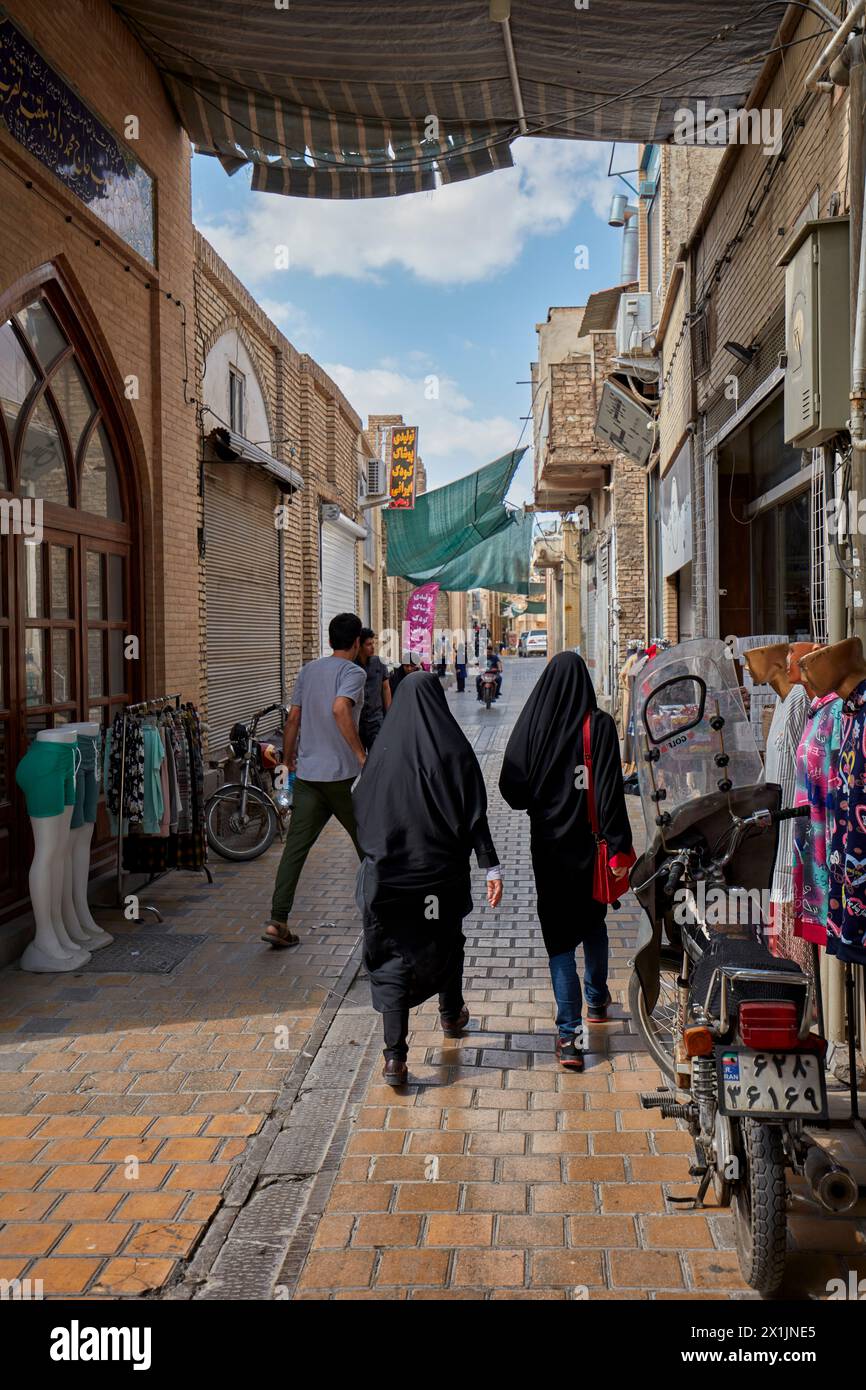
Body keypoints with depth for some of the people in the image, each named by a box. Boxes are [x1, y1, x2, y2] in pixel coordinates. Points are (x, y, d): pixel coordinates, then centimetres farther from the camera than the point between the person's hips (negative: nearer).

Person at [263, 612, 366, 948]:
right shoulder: (353, 672, -7)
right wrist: (361, 755, -23)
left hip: (307, 773, 5)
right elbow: (340, 709, -26)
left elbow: (293, 718, 14)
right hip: (342, 774, -5)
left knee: (295, 847, 1)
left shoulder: (308, 670, 12)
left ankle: (277, 921, -6)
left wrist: (288, 756, 26)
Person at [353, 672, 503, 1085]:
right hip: (442, 872, 0)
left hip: (388, 872, 0)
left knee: (392, 957, 3)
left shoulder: (383, 748, -5)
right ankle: (451, 1015, 46)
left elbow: (361, 807, 4)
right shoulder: (454, 750, -10)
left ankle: (395, 1057, -4)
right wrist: (491, 867, -7)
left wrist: (375, 856, 20)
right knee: (447, 940, 23)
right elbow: (474, 815, -11)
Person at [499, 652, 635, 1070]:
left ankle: (569, 1034, -2)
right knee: (592, 918, 23)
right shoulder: (600, 725, -11)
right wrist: (620, 846, -12)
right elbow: (611, 790, -15)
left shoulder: (532, 723, -8)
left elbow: (512, 788, -5)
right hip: (589, 842, 1)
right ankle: (597, 1000, 42)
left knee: (559, 930, 4)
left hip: (547, 843, -1)